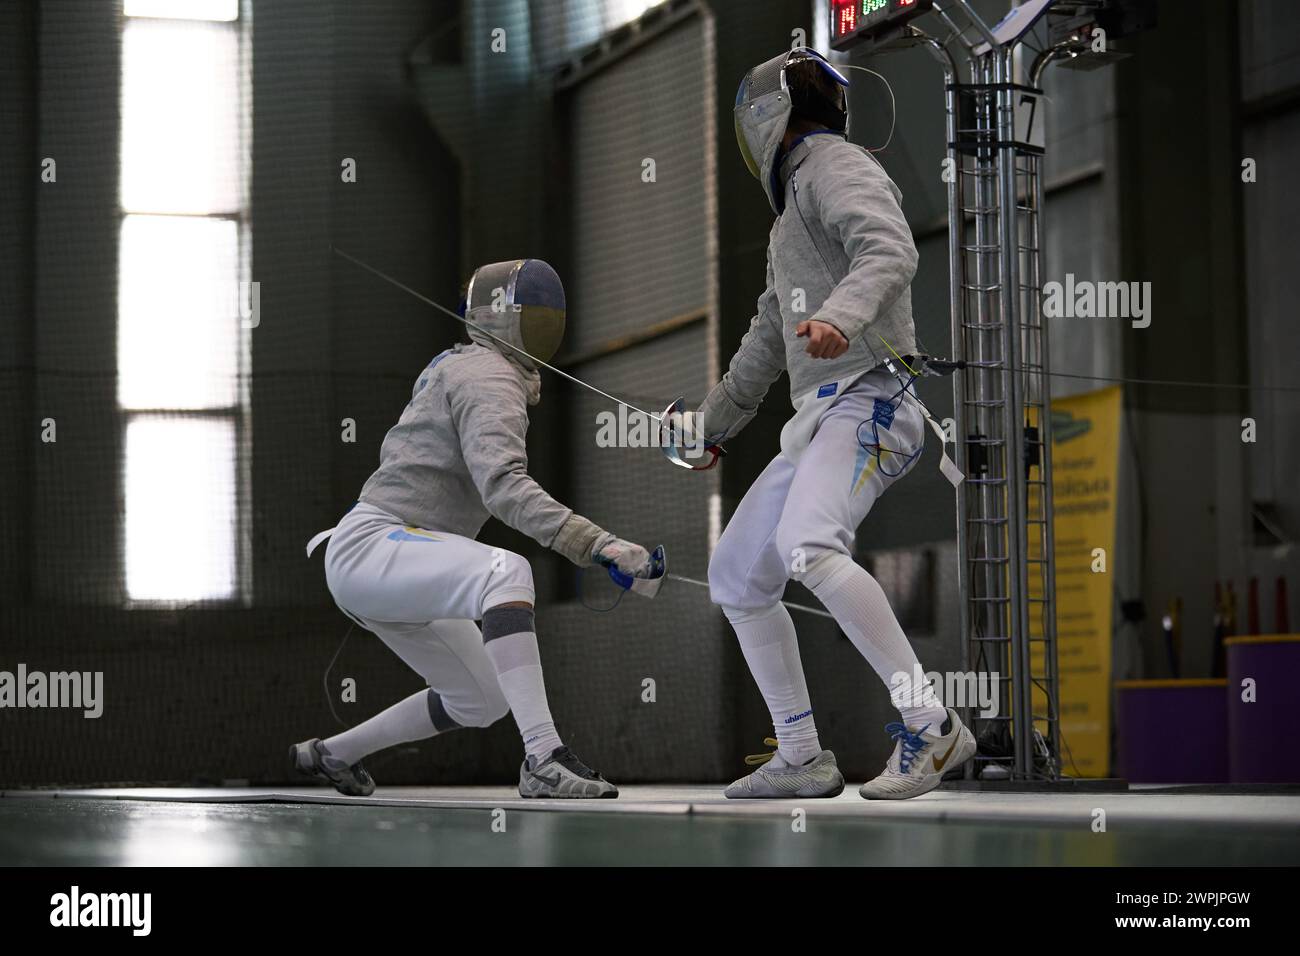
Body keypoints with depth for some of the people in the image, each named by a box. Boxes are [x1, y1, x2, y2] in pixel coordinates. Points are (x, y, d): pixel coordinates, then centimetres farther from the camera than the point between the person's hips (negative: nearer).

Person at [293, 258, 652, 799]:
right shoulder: (490, 379, -15)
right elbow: (503, 486, -31)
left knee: (481, 703, 16)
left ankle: (330, 754, 33)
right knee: (507, 573, -35)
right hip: (372, 547, -11)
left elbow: (396, 451, 29)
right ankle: (543, 759, -43)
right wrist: (597, 545, -38)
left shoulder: (457, 366, 17)